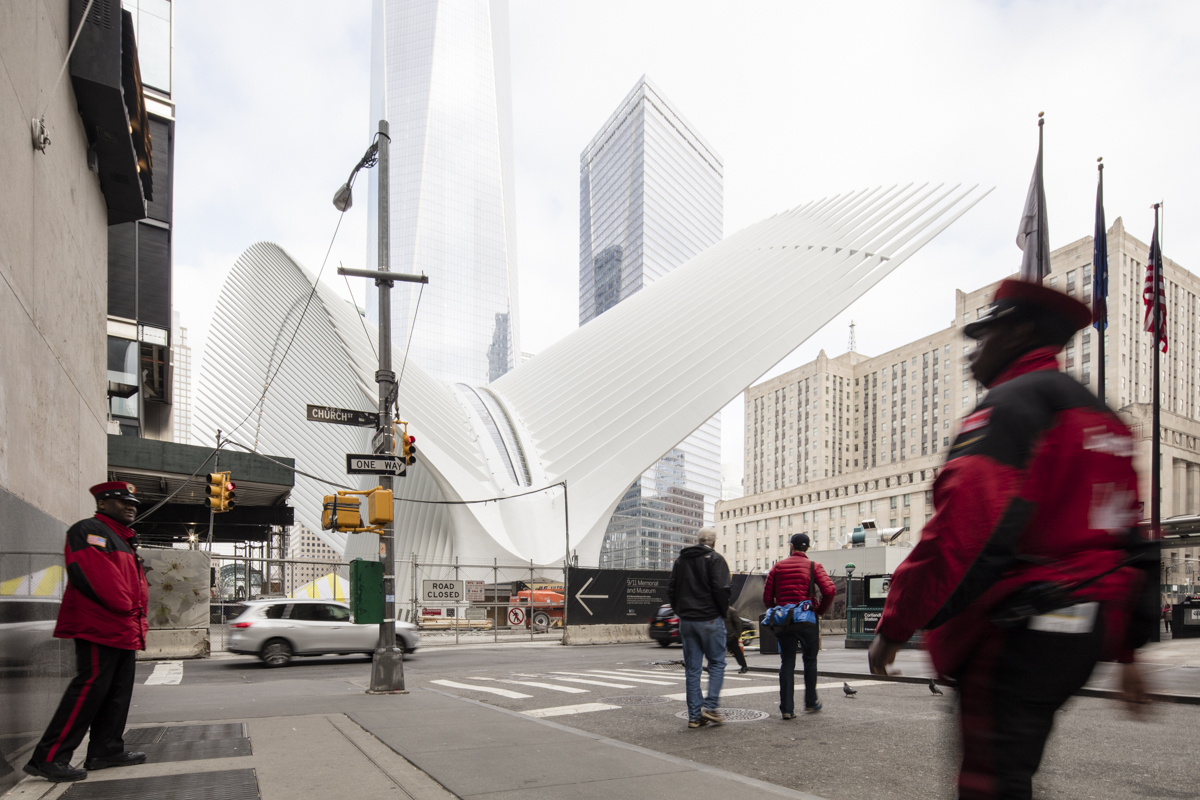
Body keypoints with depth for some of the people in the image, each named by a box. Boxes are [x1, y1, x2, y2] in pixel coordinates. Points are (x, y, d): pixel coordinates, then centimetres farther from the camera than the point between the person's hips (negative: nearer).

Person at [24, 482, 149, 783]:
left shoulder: (125, 541, 24)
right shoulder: (88, 530, -7)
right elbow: (88, 573, -21)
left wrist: (138, 616, 11)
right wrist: (124, 606, -16)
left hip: (124, 631, 10)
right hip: (99, 628, -10)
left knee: (118, 692, 12)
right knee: (90, 688, -12)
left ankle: (107, 750, 19)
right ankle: (49, 758, -7)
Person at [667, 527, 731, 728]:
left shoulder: (681, 559, 12)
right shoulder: (714, 559, -6)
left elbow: (671, 589, 13)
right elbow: (721, 589, -16)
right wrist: (723, 611, -2)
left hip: (686, 621, 5)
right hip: (710, 620, -5)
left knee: (692, 669, 7)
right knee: (716, 663, 7)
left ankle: (694, 715, 8)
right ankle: (710, 706, -4)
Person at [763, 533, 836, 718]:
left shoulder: (778, 566, 7)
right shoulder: (813, 566, -1)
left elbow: (767, 596, 5)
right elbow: (829, 590, -14)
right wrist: (820, 610, 1)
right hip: (807, 621, -2)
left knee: (787, 663, 6)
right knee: (810, 661, 15)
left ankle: (787, 708, 2)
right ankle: (810, 703, 23)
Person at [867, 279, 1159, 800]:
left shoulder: (1008, 404, -11)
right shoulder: (1101, 417, 19)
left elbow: (962, 532, -22)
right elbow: (1134, 544, 21)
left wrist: (894, 627, -16)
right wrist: (1127, 649, 26)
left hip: (1014, 635, -10)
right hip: (1088, 632, 10)